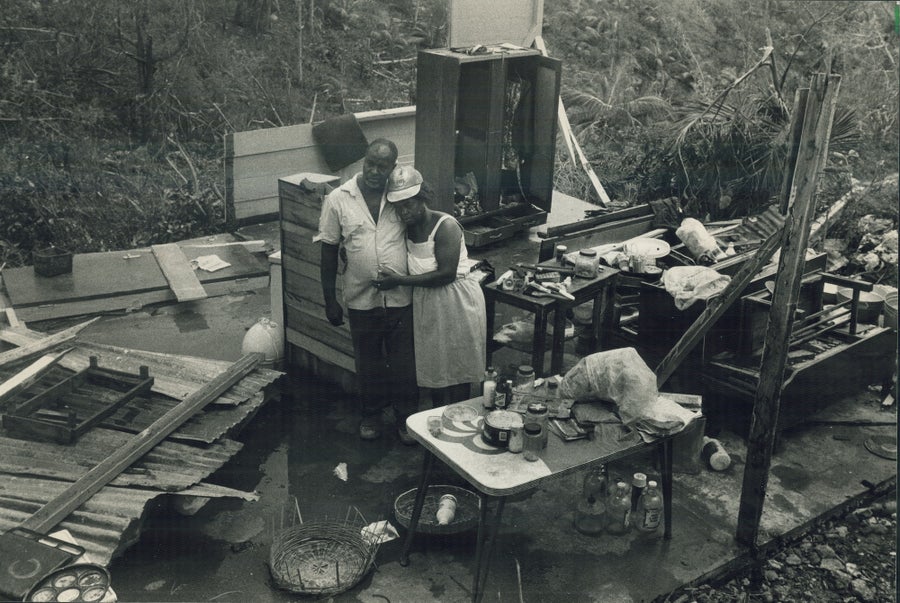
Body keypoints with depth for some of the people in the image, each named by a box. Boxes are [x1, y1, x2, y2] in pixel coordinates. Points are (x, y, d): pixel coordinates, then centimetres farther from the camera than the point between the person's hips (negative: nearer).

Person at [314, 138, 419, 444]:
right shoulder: (338, 199, -6)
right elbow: (329, 251, -2)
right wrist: (330, 300, -2)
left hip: (401, 298, 1)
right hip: (362, 300, 0)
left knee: (404, 363, 11)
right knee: (368, 364, 16)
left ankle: (406, 417, 30)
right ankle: (371, 415, 37)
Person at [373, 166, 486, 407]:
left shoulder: (446, 226, -19)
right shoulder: (408, 229, 4)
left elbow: (446, 274, -25)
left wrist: (400, 280, -23)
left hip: (456, 302, -7)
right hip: (426, 305, 8)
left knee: (456, 370, 2)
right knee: (434, 368, 16)